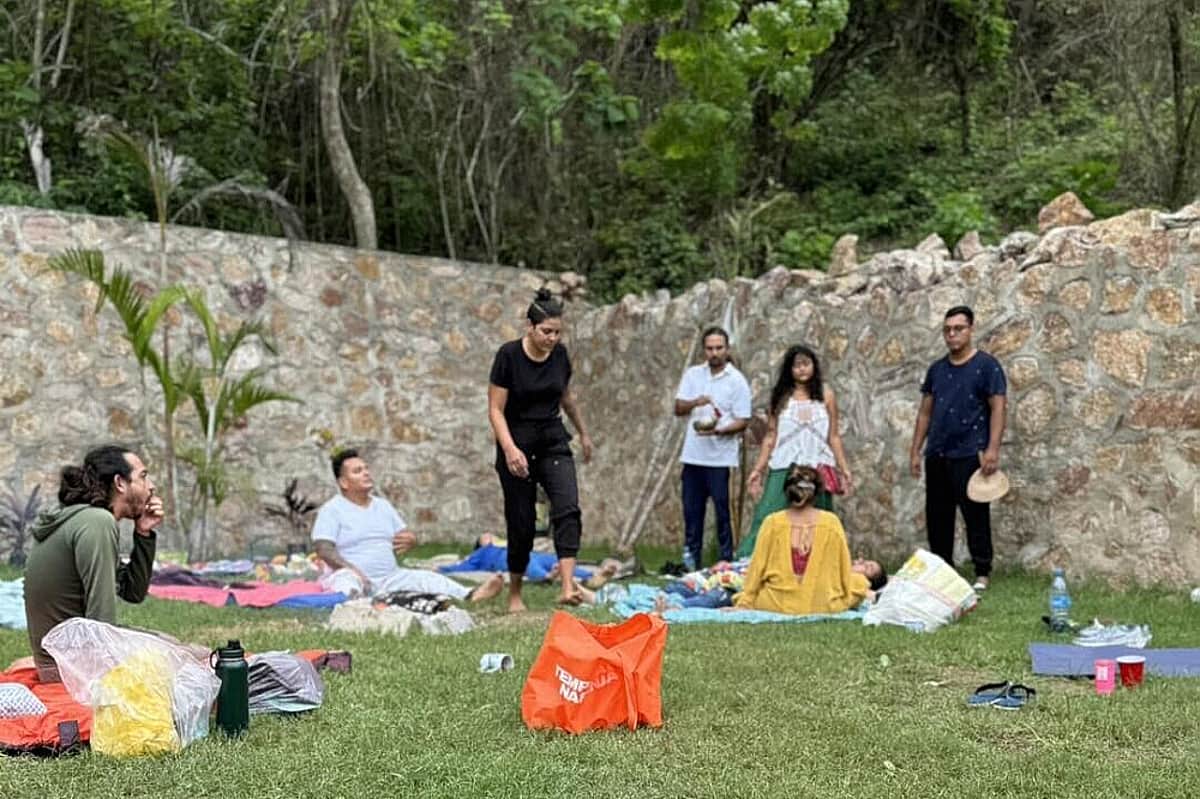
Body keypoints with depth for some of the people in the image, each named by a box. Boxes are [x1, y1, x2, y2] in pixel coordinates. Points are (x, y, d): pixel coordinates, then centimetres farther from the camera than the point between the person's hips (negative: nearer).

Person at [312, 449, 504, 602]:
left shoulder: (383, 506, 21)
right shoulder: (332, 510, 1)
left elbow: (405, 534, 25)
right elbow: (324, 550, -10)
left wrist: (411, 539, -2)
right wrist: (351, 569, -27)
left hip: (389, 578, 6)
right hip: (354, 576, -6)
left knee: (425, 578, -18)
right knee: (345, 582, -40)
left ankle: (471, 595, -43)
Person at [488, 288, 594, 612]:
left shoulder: (559, 354, -1)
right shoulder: (509, 355, -14)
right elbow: (496, 409, -14)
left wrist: (583, 433, 27)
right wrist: (509, 448, -27)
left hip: (553, 440, 4)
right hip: (517, 443, -3)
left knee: (567, 508, -18)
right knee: (521, 520, 2)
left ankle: (568, 587, -28)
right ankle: (515, 594, 20)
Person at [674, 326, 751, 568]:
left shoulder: (737, 381, -3)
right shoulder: (693, 374, 9)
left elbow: (742, 421, -5)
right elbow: (678, 409, 4)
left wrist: (718, 430, -21)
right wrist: (695, 402, -17)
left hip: (720, 456, -4)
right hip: (693, 454, 4)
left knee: (722, 511, -1)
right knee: (692, 509, 9)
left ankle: (726, 562, 6)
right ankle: (691, 561, 19)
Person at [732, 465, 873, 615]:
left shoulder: (773, 522, -6)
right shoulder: (831, 522, -6)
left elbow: (757, 567, -1)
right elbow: (844, 568, 2)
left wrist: (744, 602, 8)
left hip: (777, 604, -3)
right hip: (821, 605, 3)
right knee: (858, 580, 29)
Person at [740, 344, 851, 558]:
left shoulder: (826, 395, 7)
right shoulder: (780, 397, 7)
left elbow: (833, 436, 9)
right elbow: (770, 436, 6)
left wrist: (844, 469, 3)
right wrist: (758, 469, 1)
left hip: (817, 469, 1)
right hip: (784, 468, -1)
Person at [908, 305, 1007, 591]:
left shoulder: (986, 366, -3)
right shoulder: (936, 369, 14)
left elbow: (997, 409, -7)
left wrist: (992, 449, -17)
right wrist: (915, 450, 11)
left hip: (969, 455, -6)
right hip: (937, 455, 6)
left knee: (975, 514, -4)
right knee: (937, 515, 9)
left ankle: (982, 573, 4)